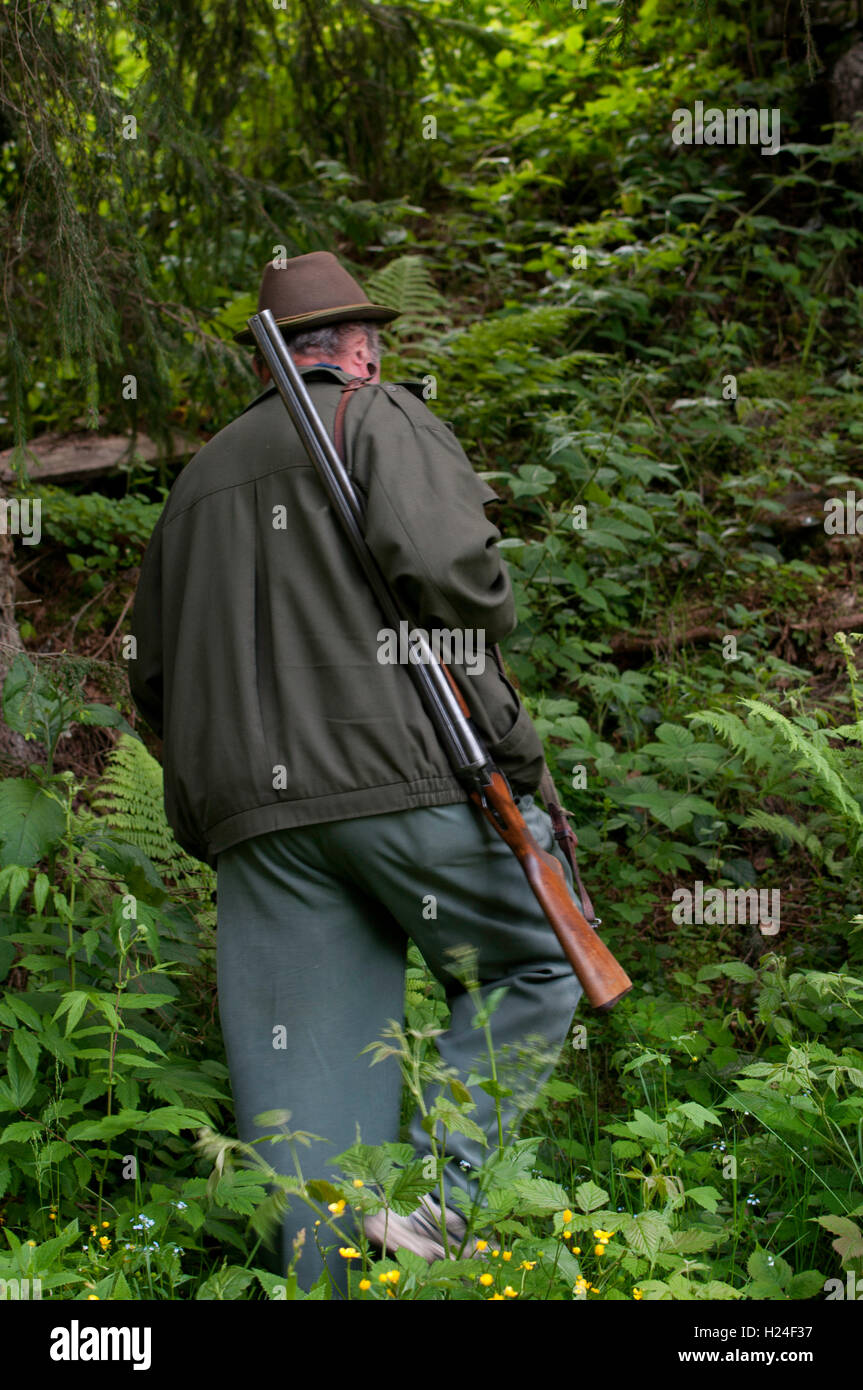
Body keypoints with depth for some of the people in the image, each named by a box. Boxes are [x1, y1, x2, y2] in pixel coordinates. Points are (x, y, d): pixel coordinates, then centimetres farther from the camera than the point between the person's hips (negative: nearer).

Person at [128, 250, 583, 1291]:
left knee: (303, 1091, 4)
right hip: (403, 769, -5)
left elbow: (151, 682, 24)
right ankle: (432, 1188, -3)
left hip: (252, 813, 6)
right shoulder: (381, 416, 5)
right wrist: (486, 626, 6)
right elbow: (451, 569, -14)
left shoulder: (196, 478, 24)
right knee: (541, 964, 10)